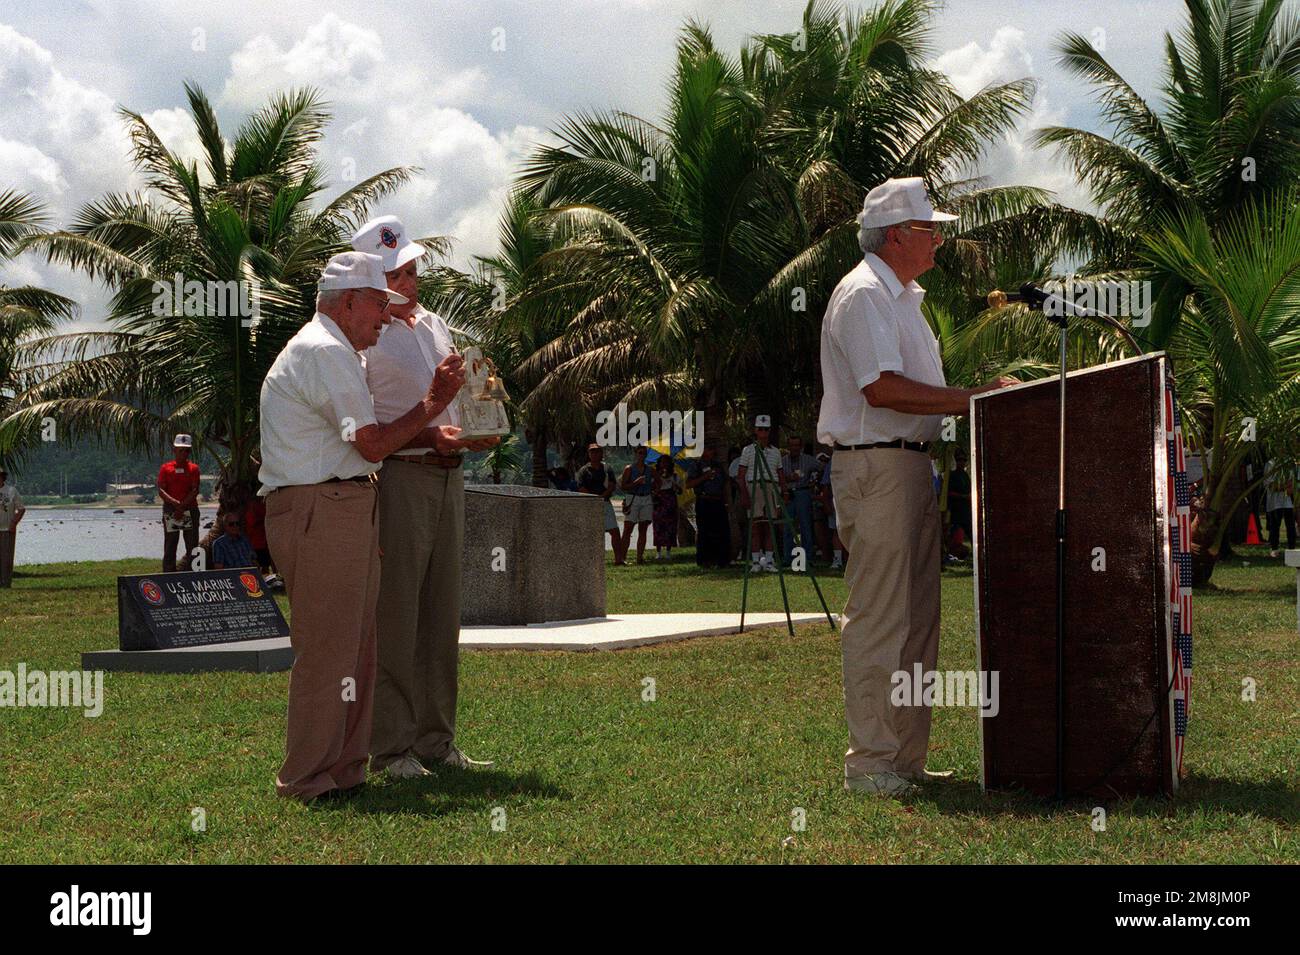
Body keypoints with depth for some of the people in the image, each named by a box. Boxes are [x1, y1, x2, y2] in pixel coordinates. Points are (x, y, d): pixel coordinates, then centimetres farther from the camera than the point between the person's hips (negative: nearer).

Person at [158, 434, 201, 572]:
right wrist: (175, 503, -17)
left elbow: (195, 491, -4)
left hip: (190, 510, 1)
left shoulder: (193, 468, 6)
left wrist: (182, 506, -14)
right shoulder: (166, 468, 5)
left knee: (193, 547, -2)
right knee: (170, 547, 0)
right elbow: (161, 490, -4)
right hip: (170, 510, -1)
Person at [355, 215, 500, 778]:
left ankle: (436, 740, 18)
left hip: (448, 478, 8)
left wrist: (478, 433, 5)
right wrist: (430, 436, -22)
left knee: (441, 613, 11)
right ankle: (390, 748, -2)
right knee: (393, 615, -6)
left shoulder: (436, 326, 17)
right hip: (397, 478, -8)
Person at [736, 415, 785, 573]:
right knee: (755, 525, -6)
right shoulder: (748, 450, 6)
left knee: (770, 526, 1)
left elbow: (781, 474, 18)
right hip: (754, 487, -3)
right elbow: (740, 475, 2)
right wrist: (744, 494, -8)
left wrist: (783, 492, 6)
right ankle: (755, 561, -5)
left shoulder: (775, 452, 16)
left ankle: (769, 561, 2)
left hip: (771, 488, 3)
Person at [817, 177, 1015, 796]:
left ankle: (906, 760, 16)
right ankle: (870, 764, -6)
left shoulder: (902, 297, 23)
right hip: (876, 467, -11)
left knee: (917, 621, 11)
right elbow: (881, 388, -22)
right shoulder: (864, 294, -11)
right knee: (879, 621, -9)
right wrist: (973, 399, -18)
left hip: (910, 465, 11)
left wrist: (980, 395, 11)